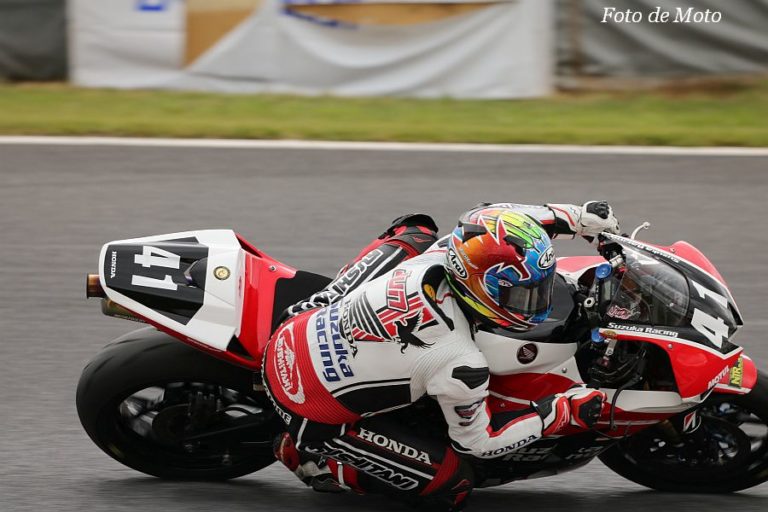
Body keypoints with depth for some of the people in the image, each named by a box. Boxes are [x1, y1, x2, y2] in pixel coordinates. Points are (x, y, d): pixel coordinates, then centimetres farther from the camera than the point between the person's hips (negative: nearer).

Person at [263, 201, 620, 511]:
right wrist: (562, 412, -6)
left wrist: (581, 218, 11)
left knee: (416, 232, 15)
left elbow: (488, 220, 7)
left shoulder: (435, 255, -14)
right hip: (313, 417, -7)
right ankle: (311, 458, 7)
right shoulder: (459, 364, -29)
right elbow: (477, 440, -11)